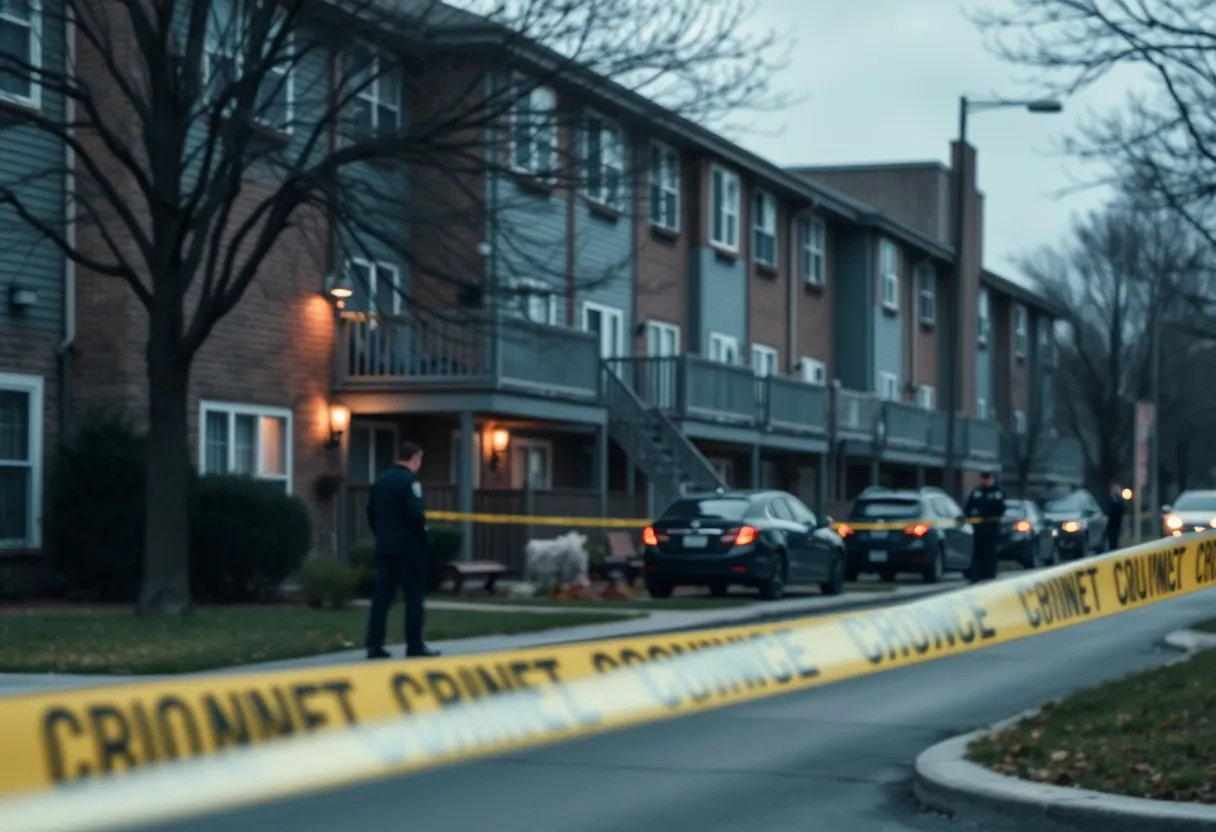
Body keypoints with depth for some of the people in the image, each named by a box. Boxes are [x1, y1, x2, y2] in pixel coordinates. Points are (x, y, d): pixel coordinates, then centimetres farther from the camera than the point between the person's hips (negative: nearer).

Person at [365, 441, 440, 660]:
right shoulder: (409, 480, -13)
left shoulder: (380, 480, 10)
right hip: (409, 546, -7)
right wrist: (423, 532, -6)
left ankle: (374, 646, 2)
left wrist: (382, 535, 17)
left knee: (382, 594, 5)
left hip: (385, 546, 7)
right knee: (414, 596, 1)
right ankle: (415, 646, 2)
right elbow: (416, 514, -22)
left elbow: (371, 513, 12)